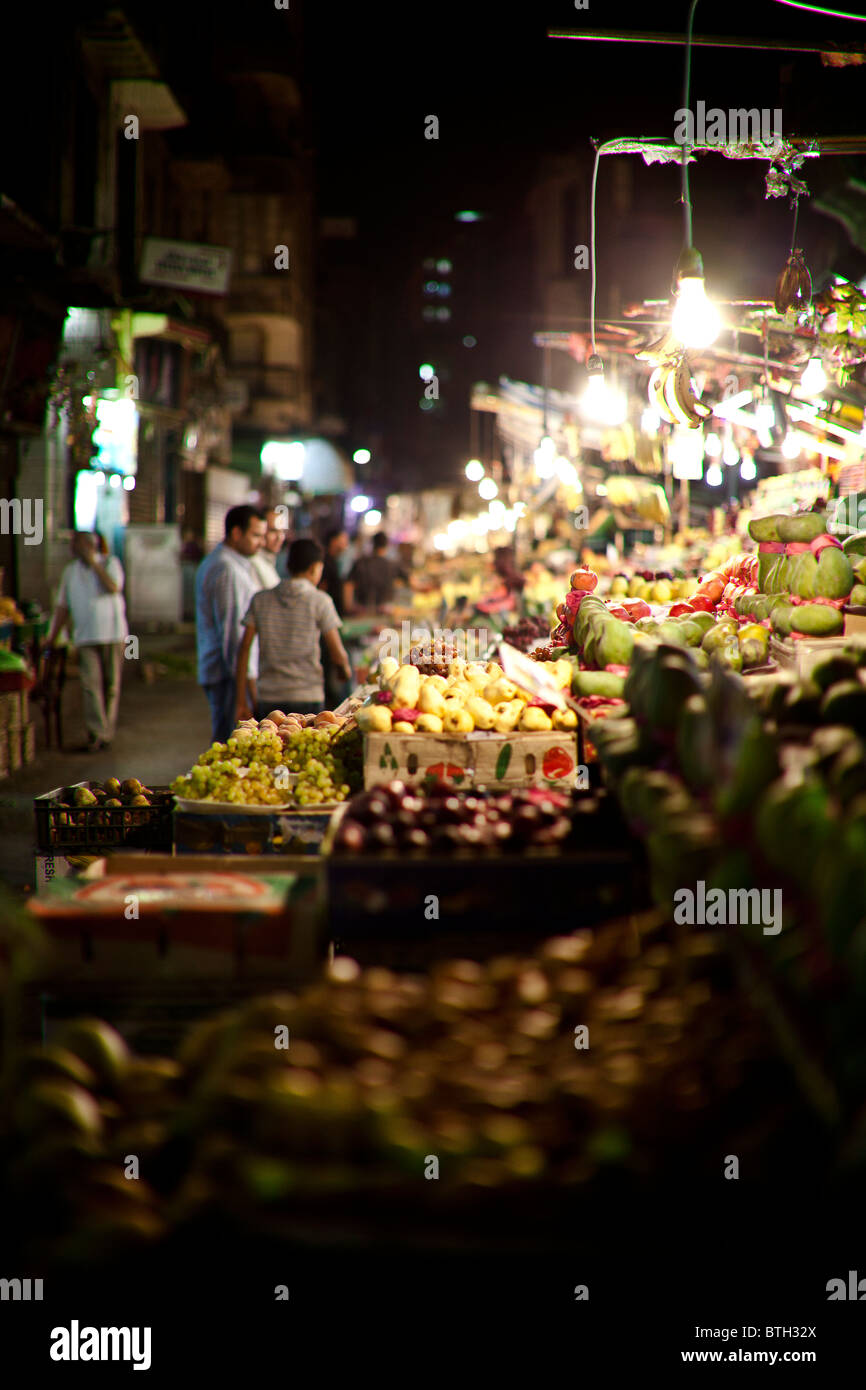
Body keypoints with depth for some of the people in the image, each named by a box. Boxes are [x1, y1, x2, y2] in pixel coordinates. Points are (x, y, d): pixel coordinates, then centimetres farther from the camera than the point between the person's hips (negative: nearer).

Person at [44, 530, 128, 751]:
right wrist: (52, 637, 10)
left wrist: (93, 563, -14)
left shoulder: (110, 563, 2)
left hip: (112, 633, -2)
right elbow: (63, 607, 14)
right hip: (85, 637, 2)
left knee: (111, 685, 3)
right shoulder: (70, 572, 13)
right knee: (91, 684, -12)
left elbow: (114, 588, -18)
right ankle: (97, 735, -18)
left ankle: (106, 733, 12)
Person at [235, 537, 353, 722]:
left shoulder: (260, 600, 7)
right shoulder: (319, 601, -2)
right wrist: (346, 671, 21)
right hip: (308, 697, -3)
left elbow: (244, 650, 4)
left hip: (267, 699, 3)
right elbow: (337, 655, -3)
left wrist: (241, 701, 8)